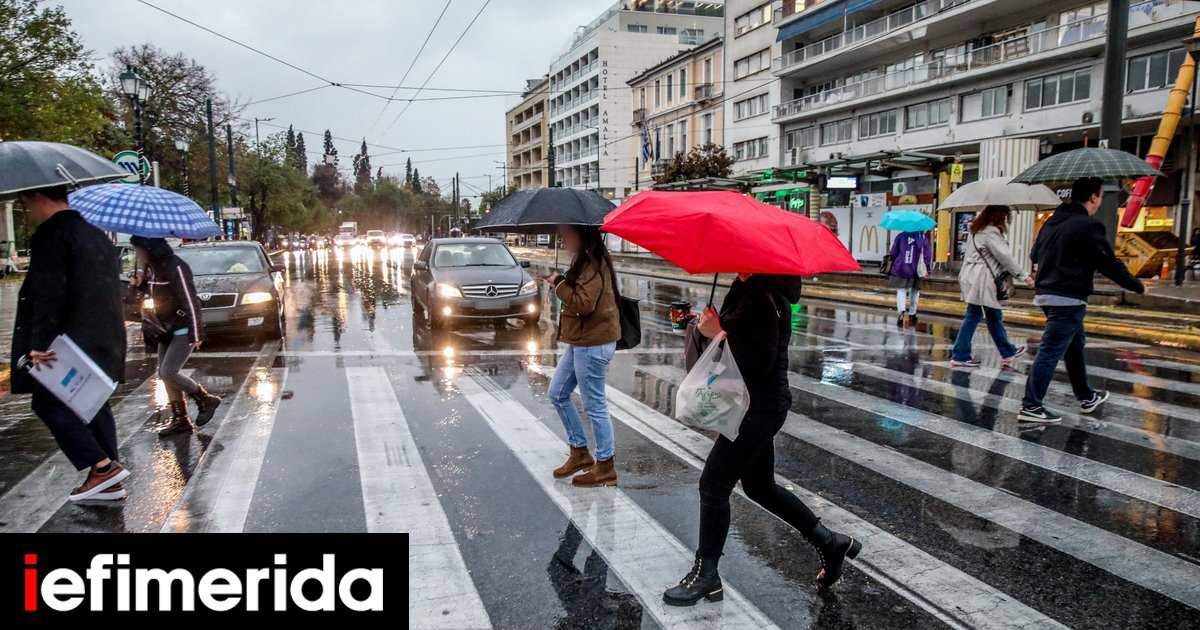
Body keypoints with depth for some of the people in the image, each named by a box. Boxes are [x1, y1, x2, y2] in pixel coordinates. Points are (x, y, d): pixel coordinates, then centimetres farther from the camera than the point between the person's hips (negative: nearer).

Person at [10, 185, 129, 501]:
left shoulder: (51, 235, -12)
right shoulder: (95, 234, 16)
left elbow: (49, 294, -20)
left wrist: (40, 343, -21)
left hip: (70, 342, -9)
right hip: (101, 340, 9)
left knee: (49, 402, -1)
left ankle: (103, 466, -8)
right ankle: (108, 481, 14)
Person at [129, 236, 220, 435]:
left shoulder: (175, 267, -21)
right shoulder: (152, 267, 6)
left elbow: (190, 302, -22)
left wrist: (195, 334, -24)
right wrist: (140, 285, 1)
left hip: (183, 329, -9)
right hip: (167, 329, 9)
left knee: (168, 372, -13)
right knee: (165, 374, 7)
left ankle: (206, 400, 5)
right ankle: (180, 419, 15)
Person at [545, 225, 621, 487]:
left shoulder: (594, 264, -18)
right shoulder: (584, 261, 14)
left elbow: (583, 303, -25)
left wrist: (559, 283, -16)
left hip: (592, 344, -11)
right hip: (580, 342, 11)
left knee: (595, 405, -1)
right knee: (558, 393, 16)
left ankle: (605, 467, 12)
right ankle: (579, 452, 26)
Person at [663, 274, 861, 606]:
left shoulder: (764, 297, -21)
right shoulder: (747, 288, 9)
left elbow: (760, 362, -25)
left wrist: (717, 333, -20)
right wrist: (713, 326, 0)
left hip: (759, 408, -11)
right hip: (758, 406, 11)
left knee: (713, 485, -1)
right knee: (760, 487, 21)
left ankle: (705, 575, 14)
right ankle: (829, 542, 33)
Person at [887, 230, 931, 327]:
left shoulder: (901, 236, 0)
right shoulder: (923, 237, -2)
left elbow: (893, 252, 1)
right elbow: (927, 254, -3)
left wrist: (894, 264, 16)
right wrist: (927, 268, 4)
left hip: (900, 269, 0)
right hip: (916, 271, 0)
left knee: (901, 291, 3)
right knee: (914, 292, 16)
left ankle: (901, 311, -22)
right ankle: (912, 314, 22)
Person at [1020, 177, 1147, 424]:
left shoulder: (1052, 221, 11)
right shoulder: (1088, 225, -14)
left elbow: (1034, 255, 22)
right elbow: (1110, 264, -12)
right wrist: (1138, 287, 2)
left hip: (1046, 294, 9)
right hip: (1068, 299, -9)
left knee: (1074, 346, 22)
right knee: (1050, 352, -8)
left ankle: (1087, 397, 36)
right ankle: (1030, 406, -7)